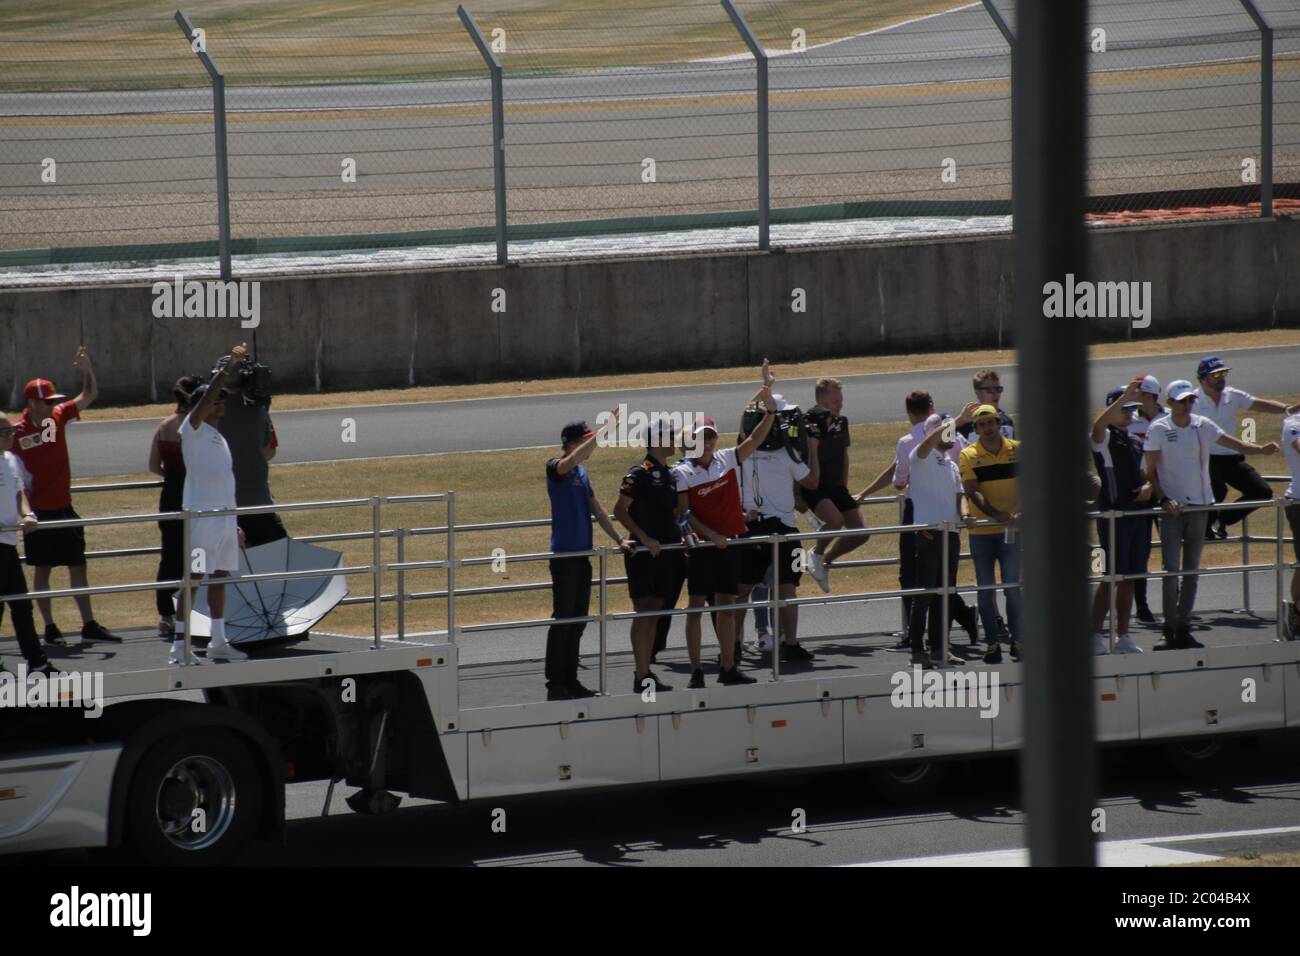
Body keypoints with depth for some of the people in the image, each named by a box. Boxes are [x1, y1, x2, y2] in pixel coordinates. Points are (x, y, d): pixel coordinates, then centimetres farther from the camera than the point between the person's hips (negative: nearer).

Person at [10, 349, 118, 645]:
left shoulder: (58, 417, 2)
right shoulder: (16, 431, -12)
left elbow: (90, 396, 7)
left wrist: (87, 371, -11)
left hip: (64, 508, 5)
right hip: (39, 512, -5)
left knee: (78, 566, 7)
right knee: (41, 570, 3)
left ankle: (89, 625, 12)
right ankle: (49, 627, 11)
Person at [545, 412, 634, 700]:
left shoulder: (582, 472, 15)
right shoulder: (556, 468, -10)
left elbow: (596, 509, 21)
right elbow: (572, 460, -33)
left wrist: (618, 539, 16)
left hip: (582, 553, 8)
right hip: (564, 554, -8)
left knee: (578, 620, 11)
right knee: (563, 618, -6)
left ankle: (570, 681, 18)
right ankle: (555, 684, -3)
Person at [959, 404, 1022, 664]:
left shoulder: (1017, 450, 3)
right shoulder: (968, 455, 0)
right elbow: (973, 491, -10)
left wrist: (1022, 511, -17)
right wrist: (996, 514, -25)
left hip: (1011, 530, 0)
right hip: (981, 532, 0)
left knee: (1013, 586, -3)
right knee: (986, 589, 4)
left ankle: (1017, 642, 5)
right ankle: (992, 643, 11)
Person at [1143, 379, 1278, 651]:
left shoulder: (1203, 426, 5)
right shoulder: (1158, 430, -5)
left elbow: (1235, 444, 4)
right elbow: (1150, 471, -5)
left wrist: (1261, 450, -14)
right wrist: (1165, 499, -17)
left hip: (1199, 505, 4)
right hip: (1172, 507, -4)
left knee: (1191, 571, 7)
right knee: (1171, 570, -8)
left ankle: (1184, 629, 13)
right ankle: (1170, 631, -2)